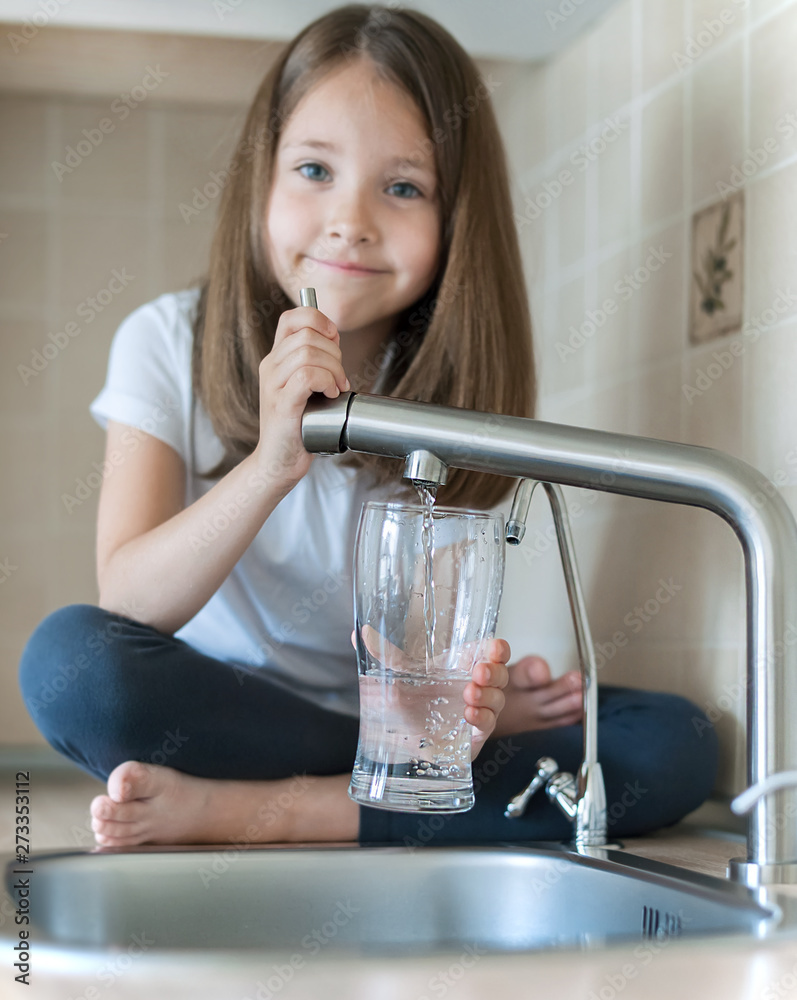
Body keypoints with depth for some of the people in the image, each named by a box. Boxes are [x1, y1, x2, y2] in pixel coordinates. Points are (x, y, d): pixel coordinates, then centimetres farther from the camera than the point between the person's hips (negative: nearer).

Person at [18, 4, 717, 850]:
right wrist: (271, 463, -33)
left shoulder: (456, 389, -3)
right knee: (70, 659, -33)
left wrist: (462, 698, -30)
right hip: (213, 713, -2)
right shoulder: (169, 343, -8)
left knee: (676, 745, -19)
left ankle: (242, 810, -24)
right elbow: (126, 607, -18)